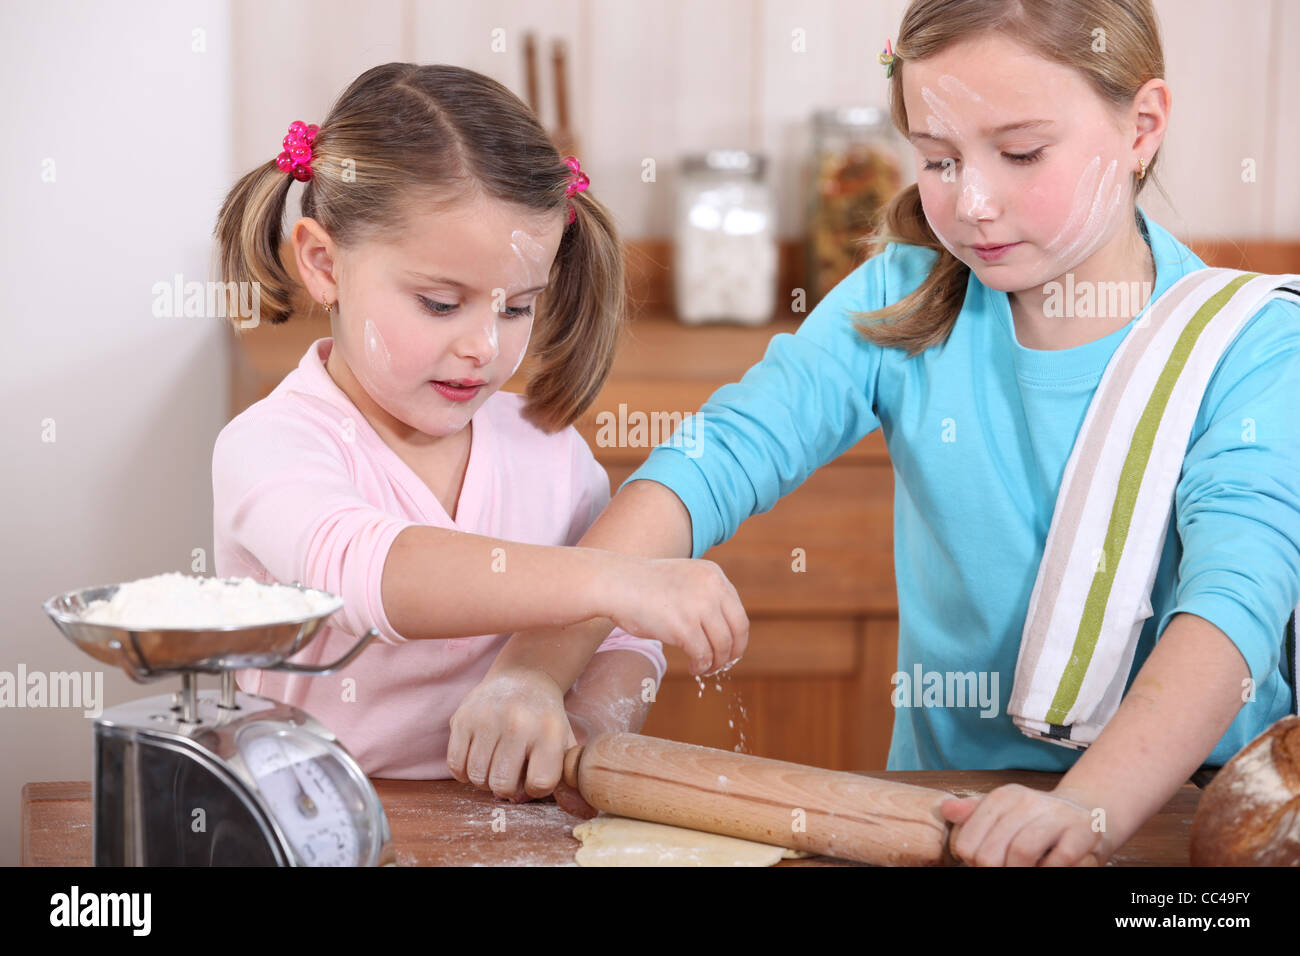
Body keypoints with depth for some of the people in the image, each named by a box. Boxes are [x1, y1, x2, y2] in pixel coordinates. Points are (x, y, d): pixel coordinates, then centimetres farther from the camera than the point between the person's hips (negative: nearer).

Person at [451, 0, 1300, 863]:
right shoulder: (904, 303, -1)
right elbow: (719, 458, -10)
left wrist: (1096, 804, -41)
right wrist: (535, 664, -23)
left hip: (1188, 803, -1)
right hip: (942, 794, 2)